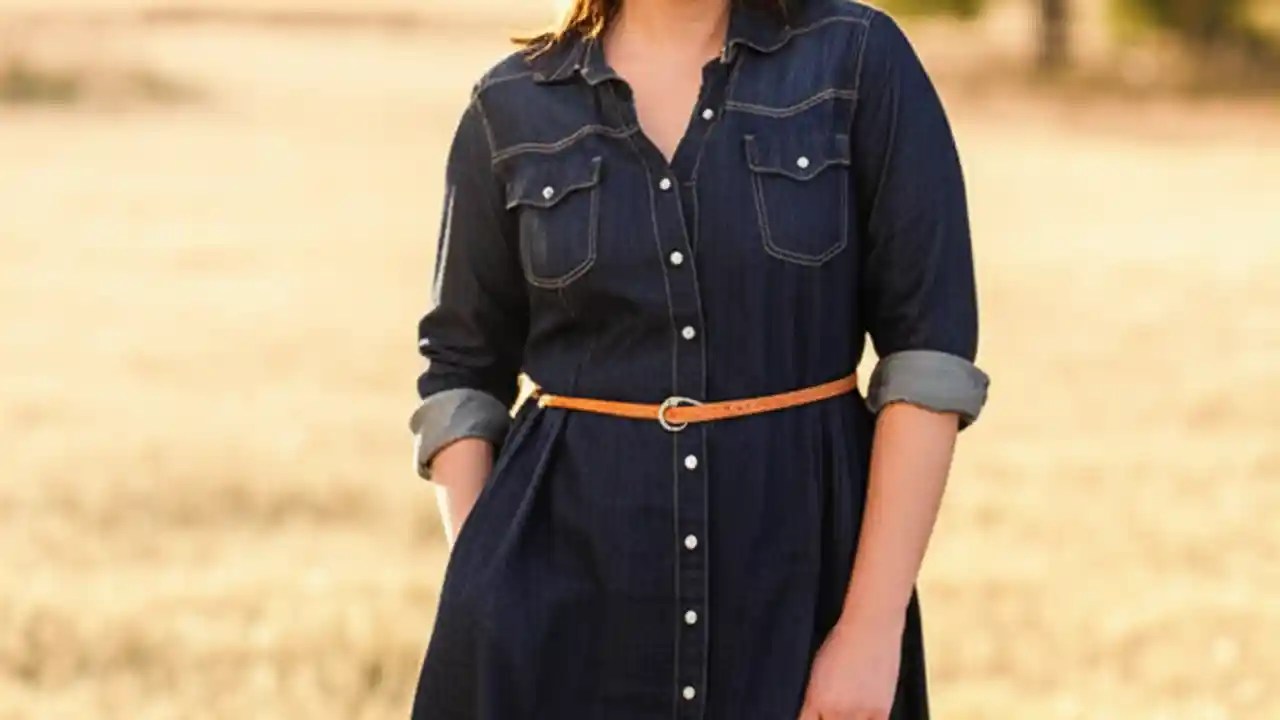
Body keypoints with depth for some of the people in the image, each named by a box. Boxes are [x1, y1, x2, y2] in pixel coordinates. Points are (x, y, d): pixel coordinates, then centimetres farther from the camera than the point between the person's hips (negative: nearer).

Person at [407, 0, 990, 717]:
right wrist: (477, 592, -3)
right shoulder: (513, 108, 2)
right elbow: (465, 369, 9)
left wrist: (874, 625, -11)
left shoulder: (859, 59, -4)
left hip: (795, 566, -1)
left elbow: (930, 350, -6)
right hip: (562, 582, 1)